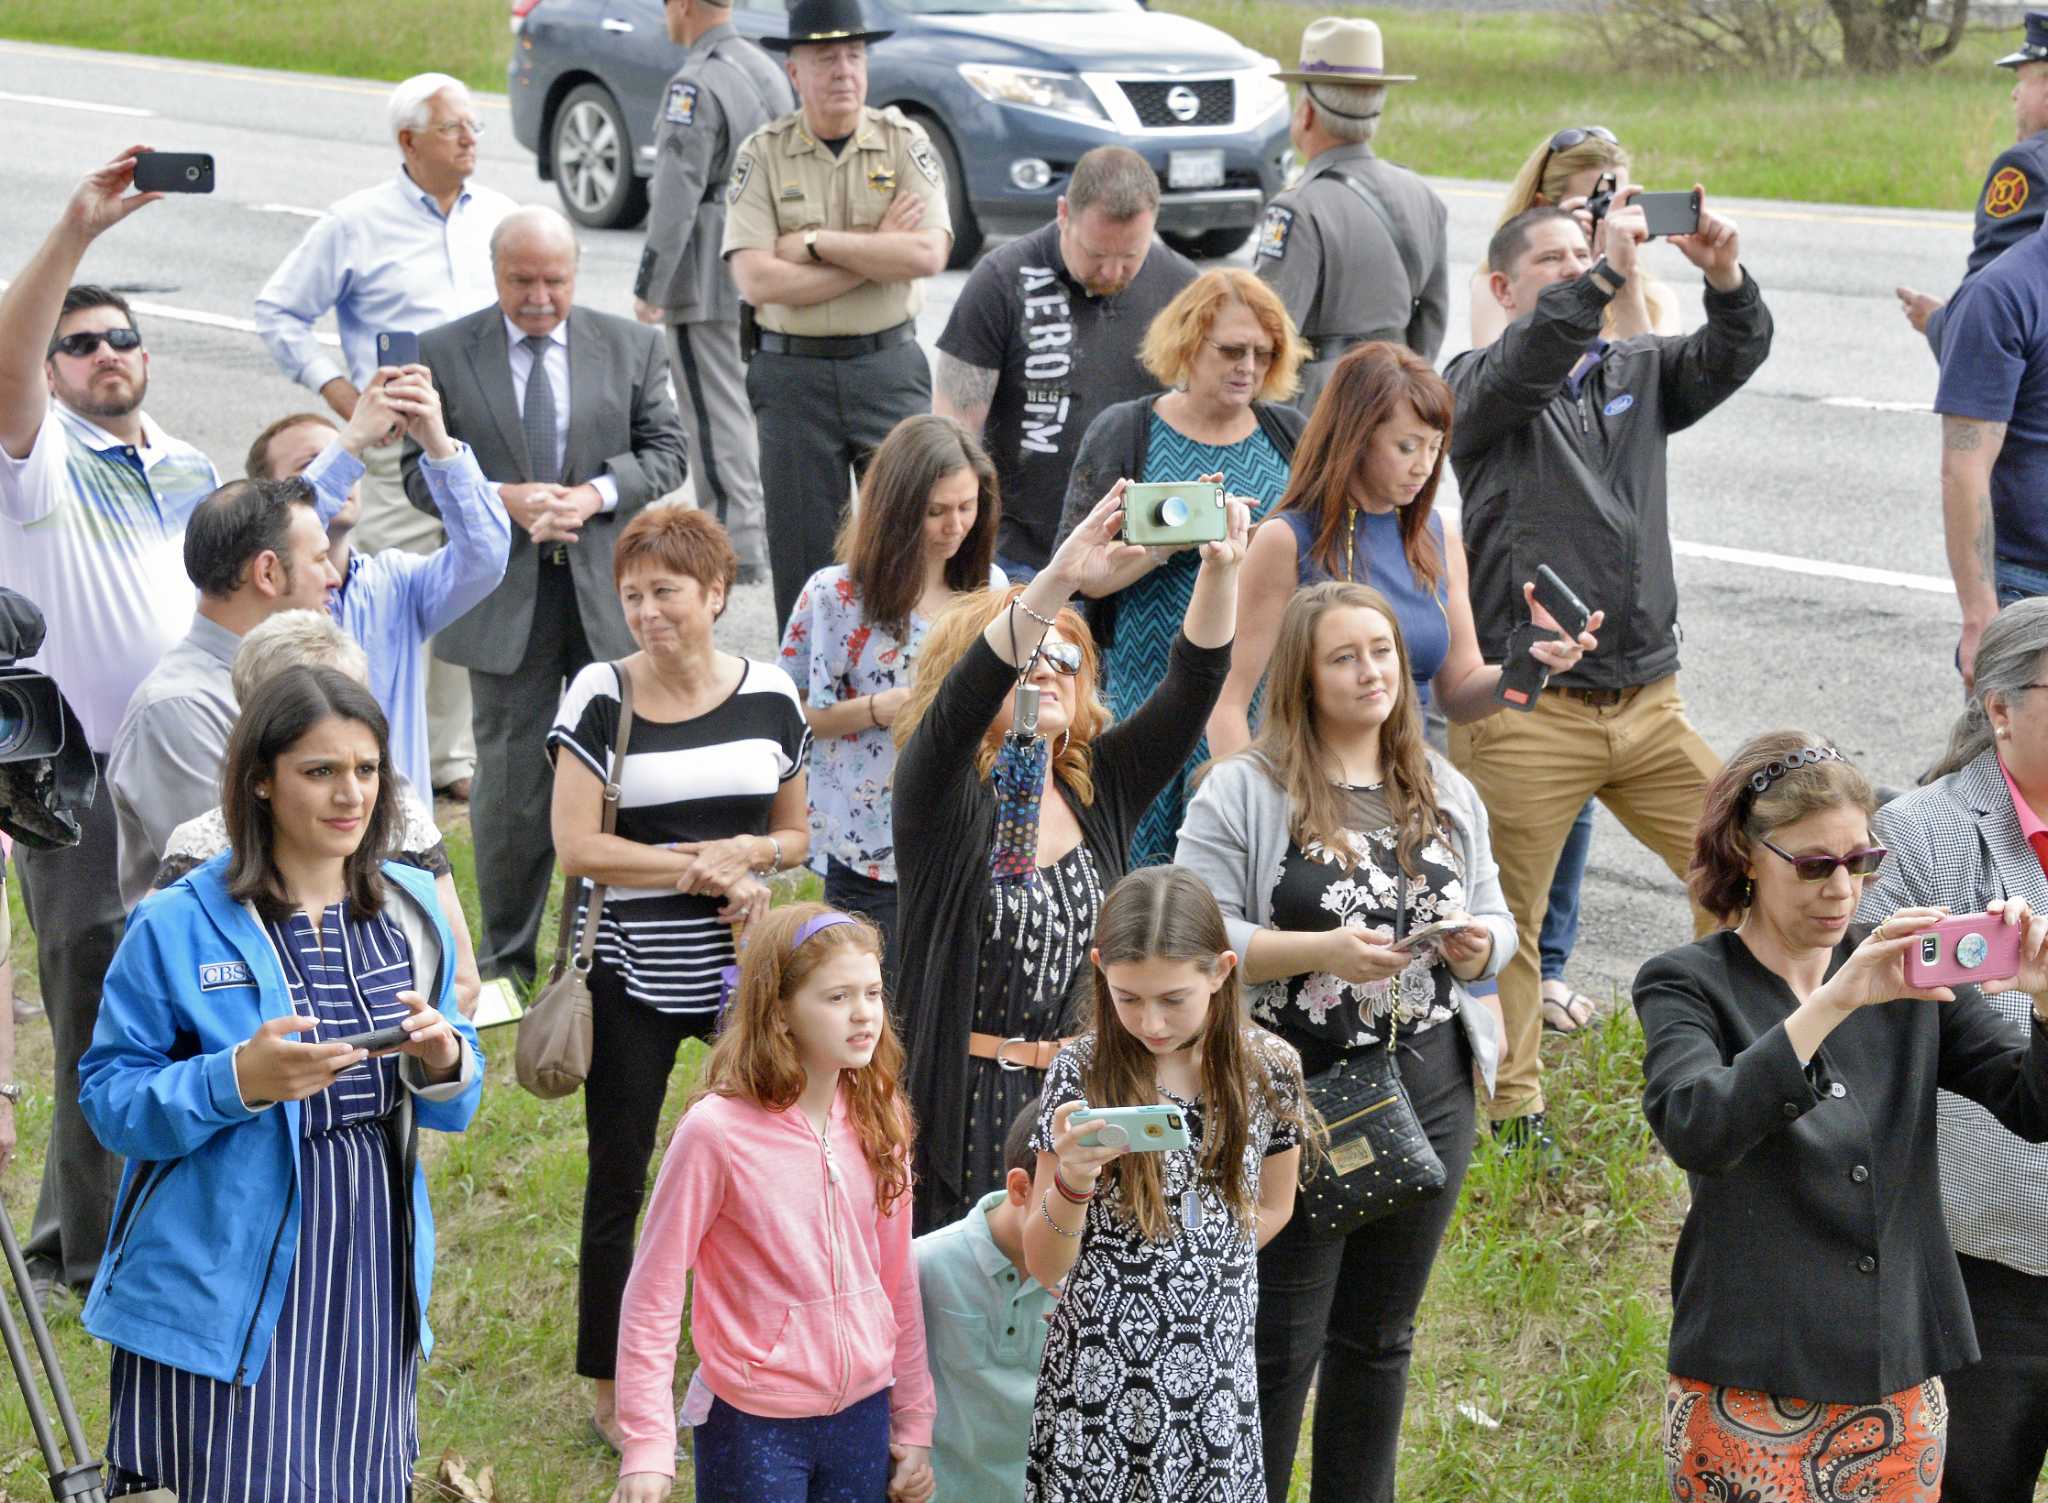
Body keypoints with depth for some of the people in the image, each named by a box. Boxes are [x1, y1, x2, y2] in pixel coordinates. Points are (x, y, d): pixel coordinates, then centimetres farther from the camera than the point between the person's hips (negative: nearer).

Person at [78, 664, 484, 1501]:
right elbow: (110, 1100, -8)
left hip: (371, 1283, 5)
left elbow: (453, 1107, 13)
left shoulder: (410, 912, 8)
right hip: (228, 1298, -5)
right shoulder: (178, 927, -7)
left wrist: (444, 1062, -9)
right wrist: (239, 1080, -23)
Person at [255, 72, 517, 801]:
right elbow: (278, 309, 5)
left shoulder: (498, 215, 11)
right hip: (396, 442, -4)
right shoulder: (356, 223, -2)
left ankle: (452, 754, 17)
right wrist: (336, 388, -4)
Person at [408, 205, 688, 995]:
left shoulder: (631, 347, 6)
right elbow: (421, 469, 1)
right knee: (511, 776, 4)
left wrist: (597, 494, -13)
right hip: (505, 597, -1)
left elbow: (664, 452, 6)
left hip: (609, 590, 1)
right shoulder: (443, 353, 2)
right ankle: (507, 952, 15)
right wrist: (504, 500, -16)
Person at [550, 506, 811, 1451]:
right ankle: (611, 1392, 20)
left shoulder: (770, 698, 2)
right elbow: (577, 847, -14)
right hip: (634, 977, -2)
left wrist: (749, 852, -10)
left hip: (747, 970, 3)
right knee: (618, 1185, 7)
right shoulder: (601, 697, -7)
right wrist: (707, 872, -16)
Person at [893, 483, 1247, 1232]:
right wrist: (1062, 576, -34)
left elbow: (1192, 683, 1)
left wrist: (1221, 568, -15)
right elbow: (964, 695, -22)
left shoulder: (1101, 789, 11)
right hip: (963, 1107, -4)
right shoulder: (941, 796, -3)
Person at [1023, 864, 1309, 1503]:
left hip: (1216, 1377, 2)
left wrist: (1186, 1281, 3)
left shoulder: (1268, 1068, -4)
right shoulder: (1082, 1073, -10)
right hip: (1096, 1379, -2)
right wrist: (1072, 1182, -27)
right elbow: (1044, 1266, -8)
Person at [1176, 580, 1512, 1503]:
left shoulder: (1446, 795, 12)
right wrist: (1319, 951, -23)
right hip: (1297, 1101, -5)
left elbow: (1495, 922, 17)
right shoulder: (1244, 792, -6)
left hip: (1430, 1091, 5)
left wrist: (1479, 944, -6)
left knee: (1378, 1335, 15)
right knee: (1280, 1341, -1)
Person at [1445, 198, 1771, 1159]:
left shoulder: (1638, 371, 15)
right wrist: (1607, 273, -32)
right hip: (1525, 710, -5)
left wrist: (1725, 276, -22)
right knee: (1504, 911, -1)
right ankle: (1509, 1108, 12)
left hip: (1648, 701, 5)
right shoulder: (1475, 386, 1)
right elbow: (1524, 364, -22)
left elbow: (1730, 358, -2)